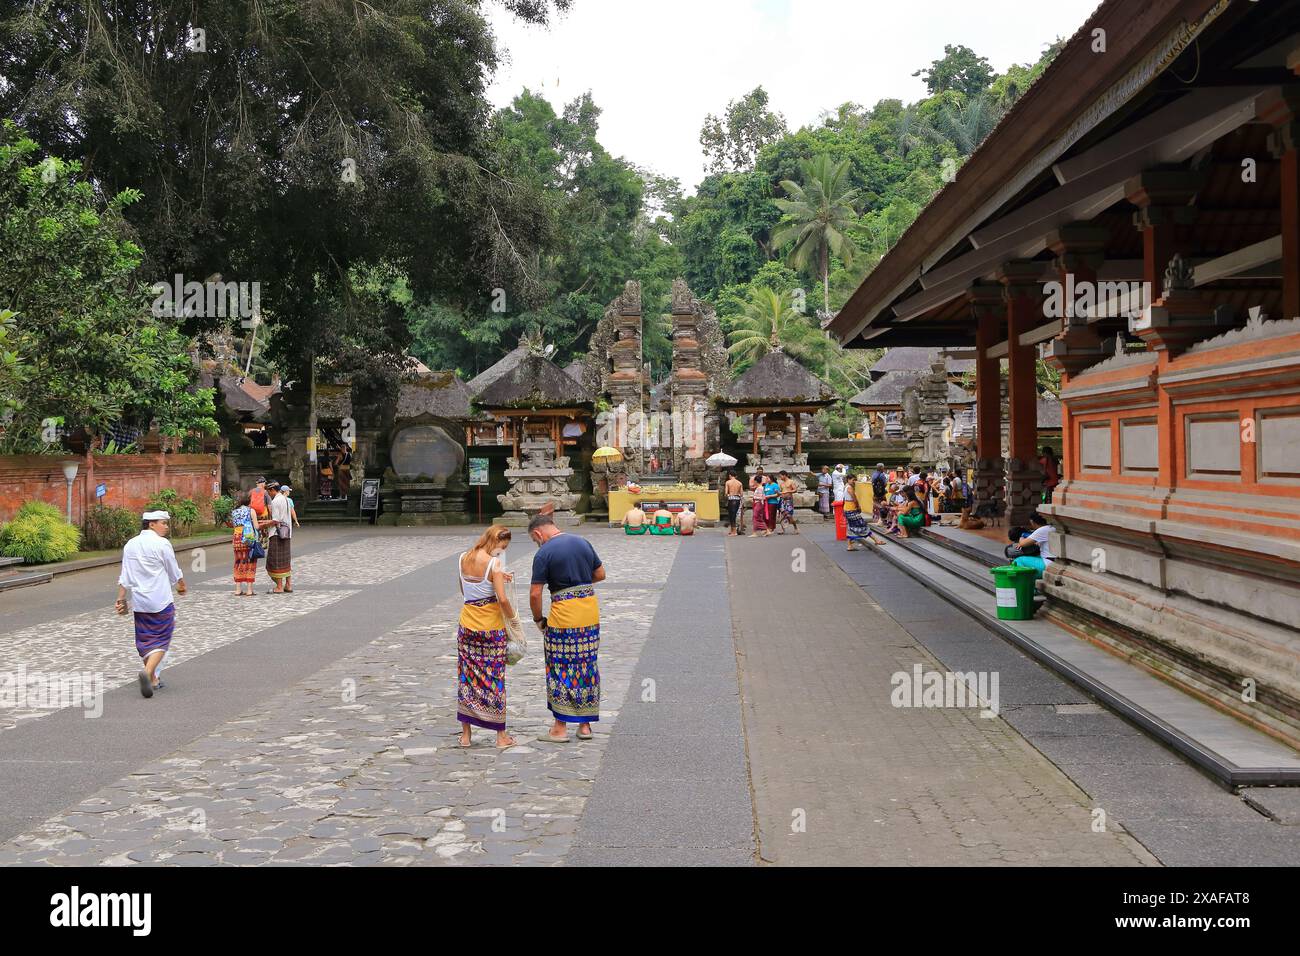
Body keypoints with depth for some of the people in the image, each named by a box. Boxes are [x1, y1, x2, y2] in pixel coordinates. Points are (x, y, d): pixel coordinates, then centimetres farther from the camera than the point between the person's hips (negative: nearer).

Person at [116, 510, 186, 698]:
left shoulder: (130, 545, 7)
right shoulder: (162, 544, -10)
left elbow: (125, 577, 7)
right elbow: (174, 572, -1)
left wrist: (121, 600, 11)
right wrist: (181, 586, 18)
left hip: (139, 601, 6)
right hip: (161, 601, -6)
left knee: (145, 640, 15)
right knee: (161, 640, 0)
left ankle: (153, 679, 21)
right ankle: (148, 672, -21)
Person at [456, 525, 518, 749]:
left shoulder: (463, 559, 3)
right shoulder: (494, 564, -15)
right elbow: (502, 599, -21)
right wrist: (512, 617, -4)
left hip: (467, 626, 5)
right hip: (492, 629, -5)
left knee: (467, 678, 12)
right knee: (495, 680, 5)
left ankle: (465, 734, 17)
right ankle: (501, 736, 13)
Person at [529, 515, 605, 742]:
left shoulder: (544, 553, -10)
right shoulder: (583, 543, 8)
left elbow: (535, 594, -10)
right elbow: (600, 574, 16)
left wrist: (538, 619, 4)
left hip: (563, 615, -6)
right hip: (591, 612, 6)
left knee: (561, 671, 4)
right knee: (587, 668, 12)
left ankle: (560, 728, 9)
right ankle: (585, 725, 18)